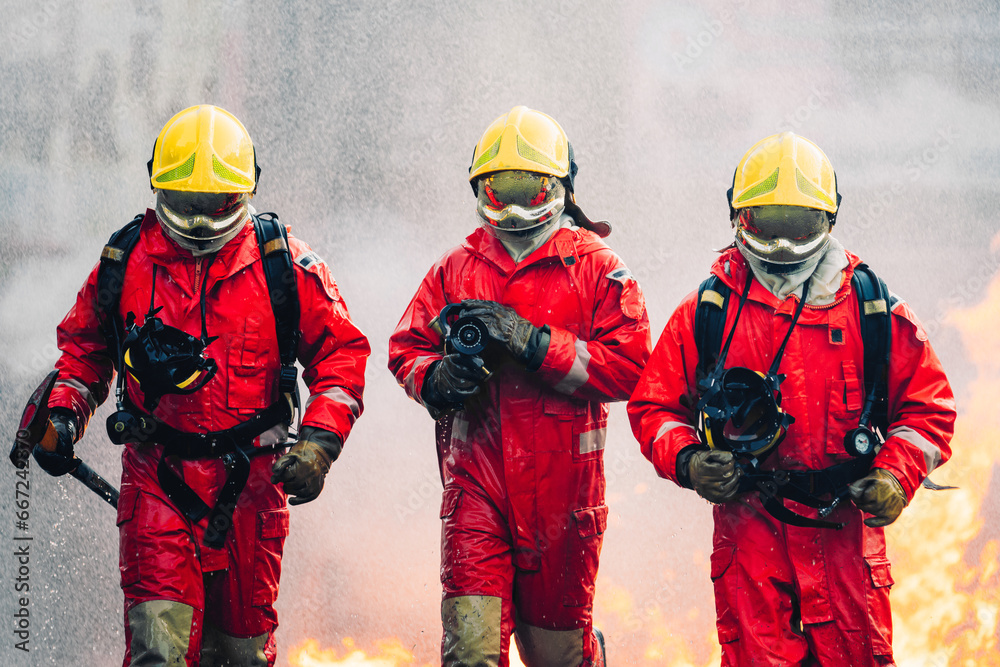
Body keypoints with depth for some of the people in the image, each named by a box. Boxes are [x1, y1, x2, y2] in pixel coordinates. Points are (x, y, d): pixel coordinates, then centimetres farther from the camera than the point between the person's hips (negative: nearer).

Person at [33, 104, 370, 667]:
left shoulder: (283, 263, -1)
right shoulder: (126, 261, 3)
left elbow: (341, 351, 2)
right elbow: (85, 346, 18)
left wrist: (320, 442, -10)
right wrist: (64, 414, 3)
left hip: (249, 481, 0)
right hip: (158, 477, 0)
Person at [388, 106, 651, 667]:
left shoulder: (596, 268, 1)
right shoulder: (457, 268, 13)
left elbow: (628, 366, -10)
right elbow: (407, 347, 16)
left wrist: (532, 341, -18)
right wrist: (436, 378, -9)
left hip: (560, 487, -2)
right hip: (476, 479, 2)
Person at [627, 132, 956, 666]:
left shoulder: (874, 310, 6)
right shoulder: (707, 311, 6)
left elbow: (926, 406, 10)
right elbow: (654, 406, 11)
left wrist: (896, 475, -6)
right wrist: (686, 461, -8)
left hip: (844, 527, 0)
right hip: (747, 523, 0)